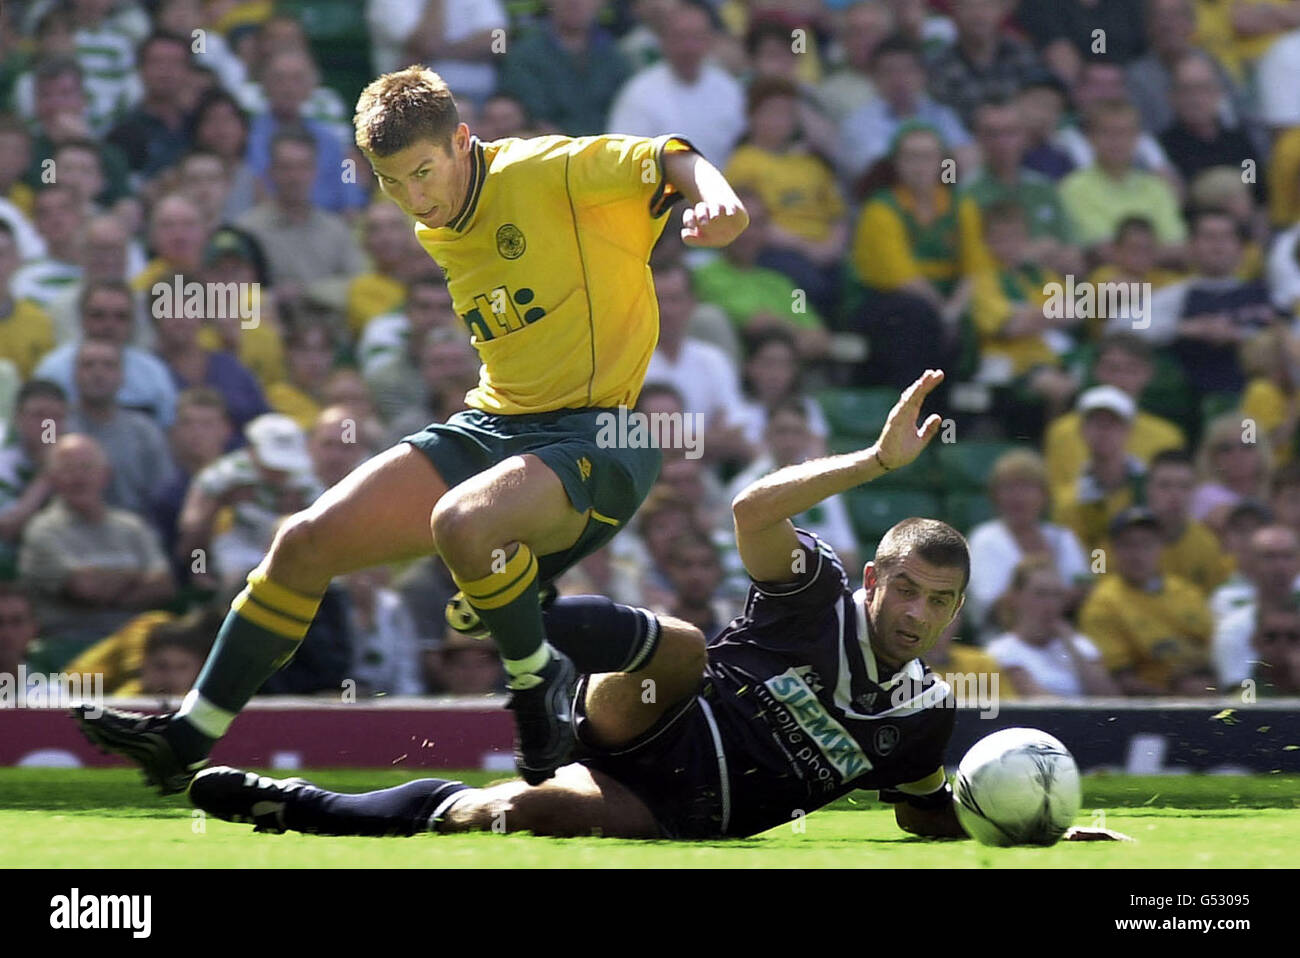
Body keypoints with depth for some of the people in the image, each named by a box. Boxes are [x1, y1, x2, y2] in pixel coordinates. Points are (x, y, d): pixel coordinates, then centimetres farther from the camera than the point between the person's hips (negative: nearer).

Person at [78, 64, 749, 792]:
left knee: (461, 522, -37)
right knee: (308, 541, -3)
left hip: (599, 438, -8)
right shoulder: (438, 232, 12)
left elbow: (674, 160, -19)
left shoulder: (549, 172, -12)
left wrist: (715, 196, -40)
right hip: (492, 424, 8)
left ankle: (542, 683, -9)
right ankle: (191, 738, 7)